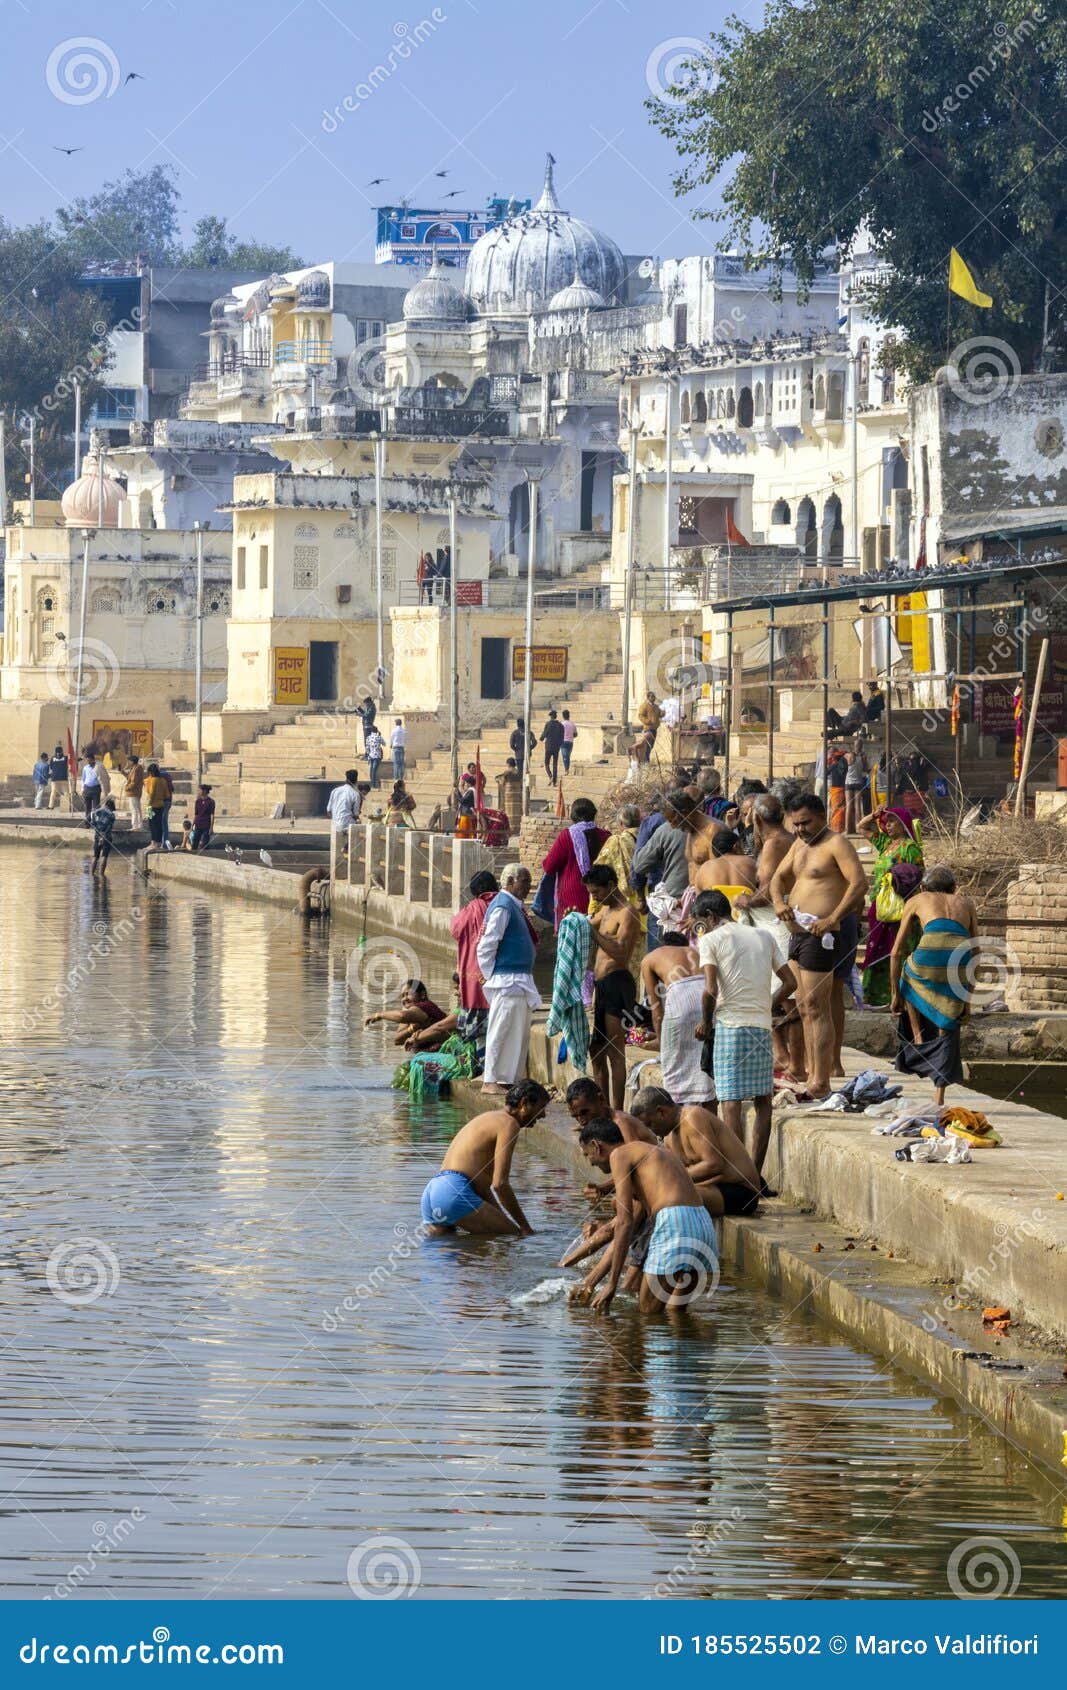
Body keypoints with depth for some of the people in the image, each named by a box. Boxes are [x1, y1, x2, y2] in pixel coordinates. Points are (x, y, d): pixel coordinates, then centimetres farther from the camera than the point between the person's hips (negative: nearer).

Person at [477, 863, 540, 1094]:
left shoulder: (515, 906, 17)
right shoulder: (502, 907, -13)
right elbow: (486, 946, -17)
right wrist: (492, 978, -12)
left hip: (521, 981, 10)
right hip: (508, 980, -10)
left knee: (521, 1032, 12)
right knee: (502, 1032, -7)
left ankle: (512, 1078, 17)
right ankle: (491, 1081, -4)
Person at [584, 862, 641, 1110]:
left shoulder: (627, 913, -10)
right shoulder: (605, 911, 19)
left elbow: (620, 951, -21)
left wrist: (592, 930, -23)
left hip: (617, 983, -10)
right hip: (600, 985, 10)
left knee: (615, 1053, -10)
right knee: (596, 1051, 11)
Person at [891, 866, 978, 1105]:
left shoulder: (916, 901, 28)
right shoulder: (965, 904, 32)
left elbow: (897, 953, 27)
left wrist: (895, 994, 33)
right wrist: (968, 1000, 33)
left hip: (929, 956, -1)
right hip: (960, 961, 1)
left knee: (907, 976, 37)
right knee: (947, 1031, 17)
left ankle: (917, 1038, 30)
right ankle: (939, 1095, 12)